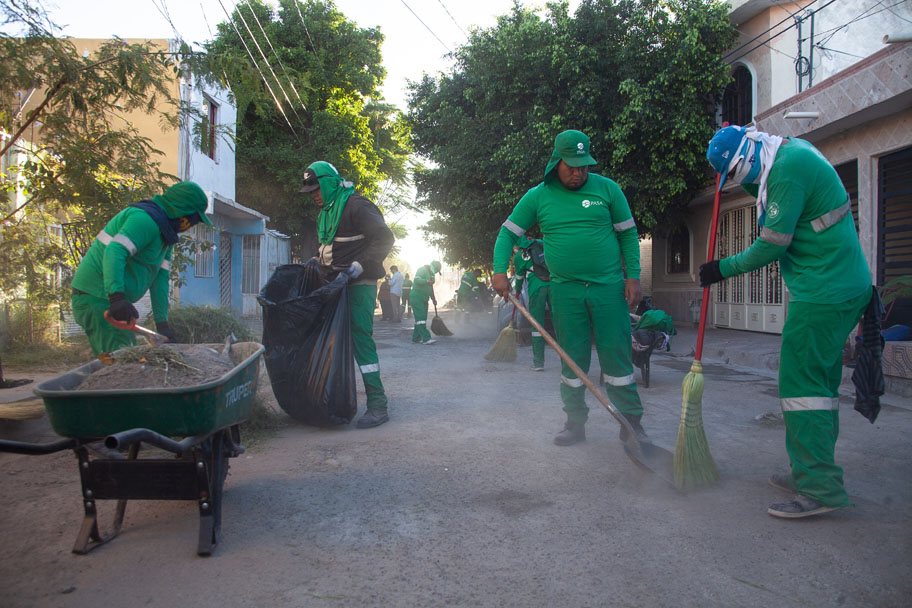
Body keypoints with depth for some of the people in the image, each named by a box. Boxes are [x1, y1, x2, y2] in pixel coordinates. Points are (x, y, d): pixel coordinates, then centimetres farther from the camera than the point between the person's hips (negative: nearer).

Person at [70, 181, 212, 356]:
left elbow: (160, 279, 11)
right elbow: (115, 252, -31)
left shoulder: (165, 234, 16)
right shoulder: (145, 219, -16)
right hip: (96, 297, -11)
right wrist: (117, 296, -45)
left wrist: (162, 322, 3)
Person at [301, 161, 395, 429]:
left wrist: (361, 265, -20)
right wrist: (318, 261, 13)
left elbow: (384, 238, -15)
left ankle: (378, 404, -11)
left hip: (360, 285, -9)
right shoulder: (326, 211, 20)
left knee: (360, 337, -14)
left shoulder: (355, 205, -9)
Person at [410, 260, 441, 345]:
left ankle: (416, 338, 11)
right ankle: (426, 338, -20)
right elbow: (417, 279, -24)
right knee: (420, 318, -13)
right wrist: (427, 281, -34)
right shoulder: (422, 270, -8)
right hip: (416, 297, -10)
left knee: (422, 318, 7)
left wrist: (433, 299, 21)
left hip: (424, 299, 10)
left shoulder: (431, 274, 21)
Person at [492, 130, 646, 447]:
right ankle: (575, 423, 17)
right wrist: (500, 270, -6)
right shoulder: (538, 196, 4)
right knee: (572, 358, 5)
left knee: (616, 355, -1)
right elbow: (508, 232, 8)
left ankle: (632, 423, 10)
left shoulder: (607, 188, 4)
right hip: (565, 290, 1)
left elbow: (628, 233, 8)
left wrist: (633, 275, 0)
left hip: (609, 287, -1)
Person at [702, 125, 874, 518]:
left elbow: (773, 245, -17)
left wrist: (724, 269, -5)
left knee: (801, 383, -9)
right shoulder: (791, 150, 14)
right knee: (820, 381, 13)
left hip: (823, 294, -11)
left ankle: (820, 489, -5)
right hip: (845, 287, 11)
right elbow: (774, 201, 32)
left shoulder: (788, 169, -17)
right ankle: (812, 473, 22)